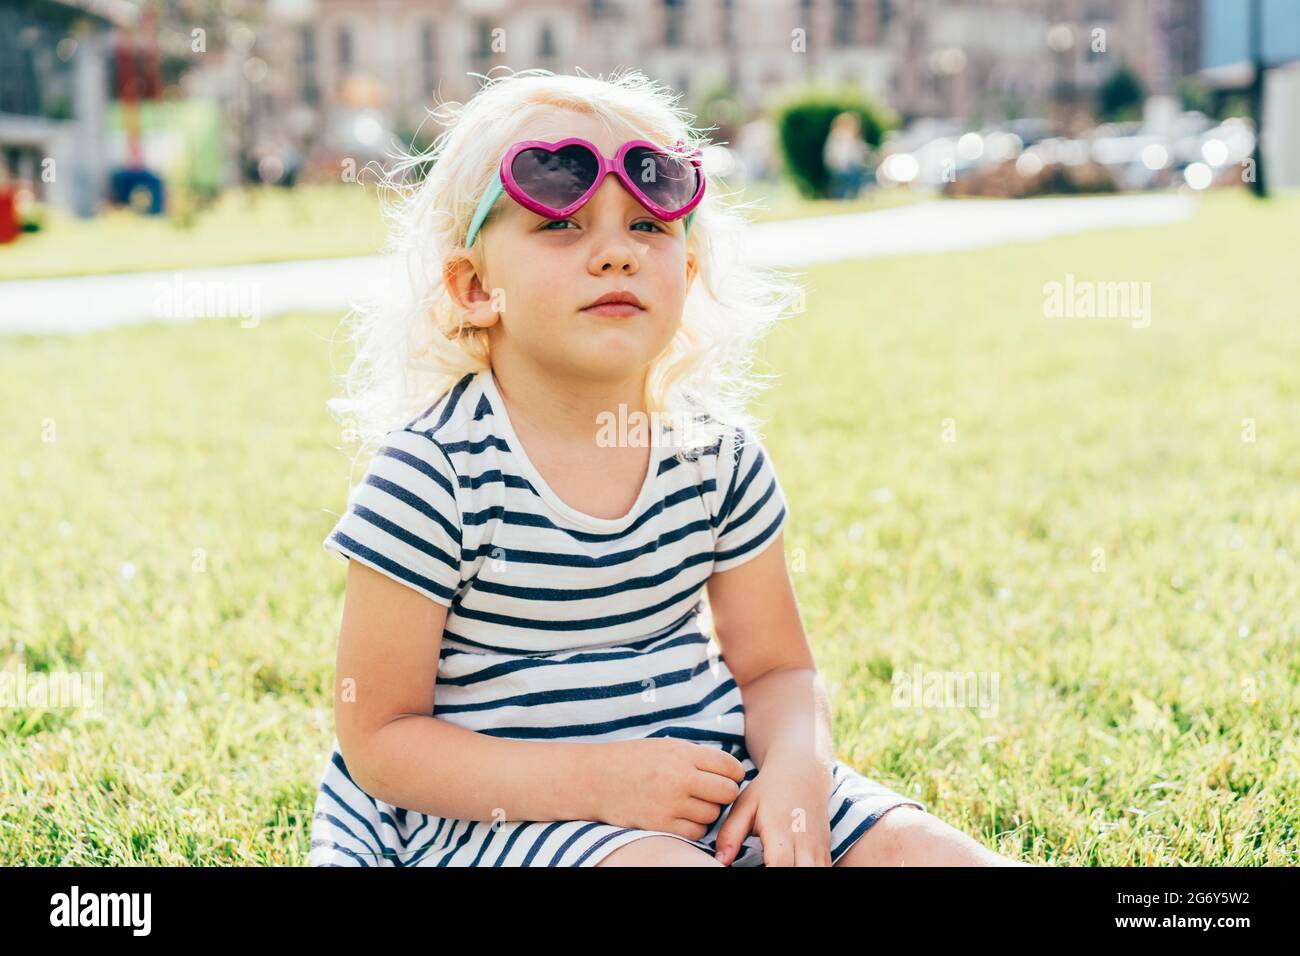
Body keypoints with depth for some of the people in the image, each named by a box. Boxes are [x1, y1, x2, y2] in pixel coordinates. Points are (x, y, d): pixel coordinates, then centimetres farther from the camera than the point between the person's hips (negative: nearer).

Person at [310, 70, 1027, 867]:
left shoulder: (719, 453, 2)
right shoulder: (435, 474, -14)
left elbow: (776, 668, 10)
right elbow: (378, 739, -12)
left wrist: (796, 763, -15)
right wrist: (601, 777, -23)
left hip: (709, 783, 5)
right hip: (497, 812, -5)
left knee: (918, 848, -11)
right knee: (664, 861, -34)